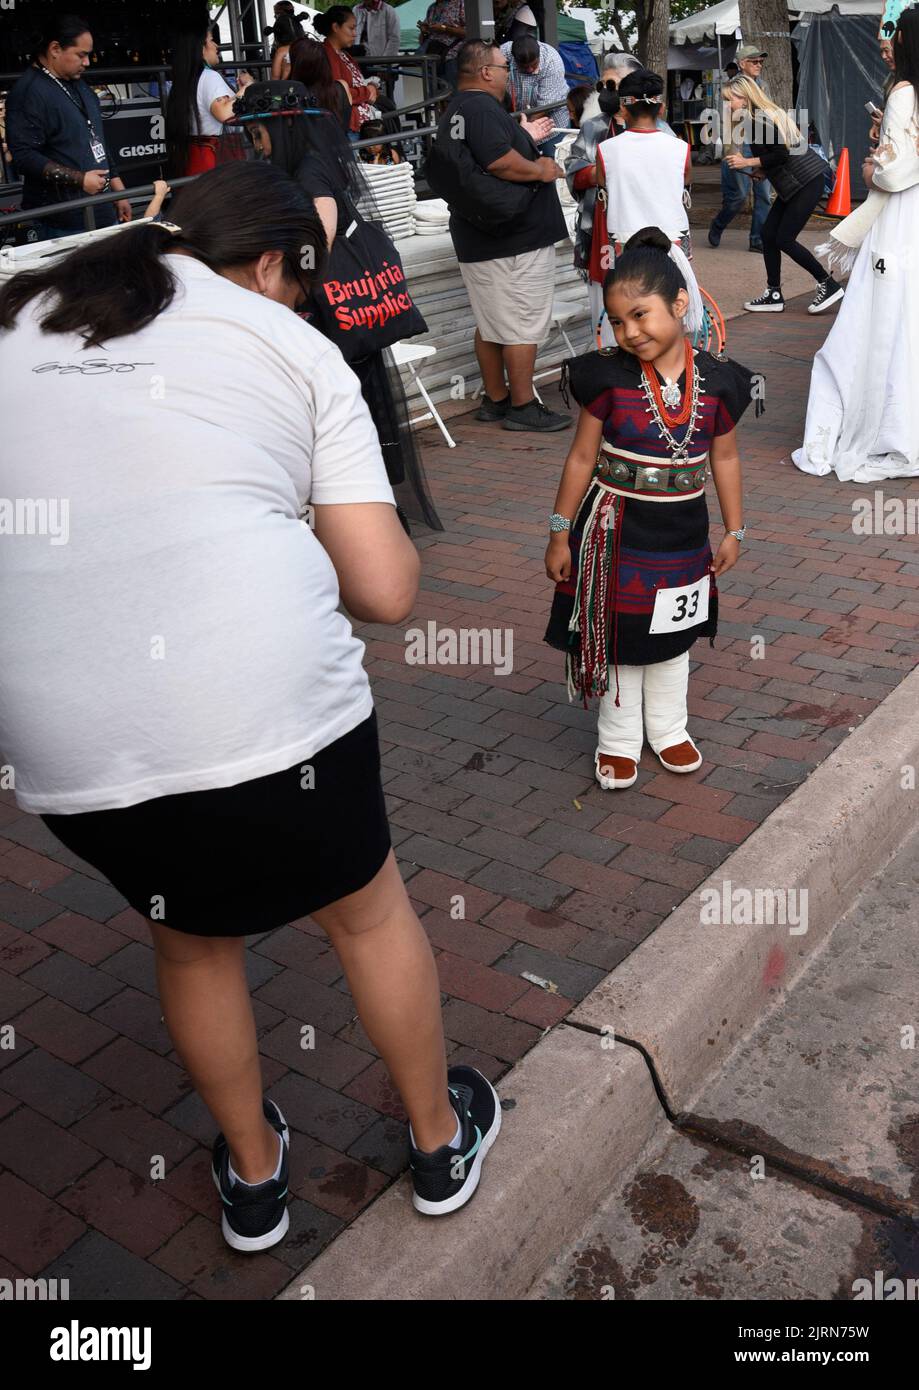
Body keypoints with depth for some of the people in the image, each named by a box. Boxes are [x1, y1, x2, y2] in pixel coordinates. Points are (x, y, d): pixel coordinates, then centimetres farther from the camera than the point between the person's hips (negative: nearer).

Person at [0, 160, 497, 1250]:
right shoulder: (288, 344, 5)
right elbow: (386, 589, -1)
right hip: (272, 704, -3)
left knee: (191, 938, 29)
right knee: (368, 912, 25)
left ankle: (253, 1173, 50)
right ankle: (442, 1143, 47)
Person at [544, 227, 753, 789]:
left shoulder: (714, 382, -7)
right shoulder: (609, 378, -12)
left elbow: (725, 458, 4)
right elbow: (582, 458, -7)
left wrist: (734, 530, 8)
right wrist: (561, 533, -5)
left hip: (683, 532, 2)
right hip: (616, 529, -2)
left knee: (673, 638, 18)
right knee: (618, 639, 10)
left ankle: (668, 727, 39)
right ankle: (618, 739, 28)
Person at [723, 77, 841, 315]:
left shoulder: (761, 119, -15)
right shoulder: (761, 116, 15)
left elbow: (781, 154, -21)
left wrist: (748, 162, -14)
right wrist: (757, 169, 9)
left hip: (808, 181, -10)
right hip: (792, 185, 10)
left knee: (784, 239, -9)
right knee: (768, 234, 7)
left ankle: (828, 285, 2)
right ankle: (774, 295, 13)